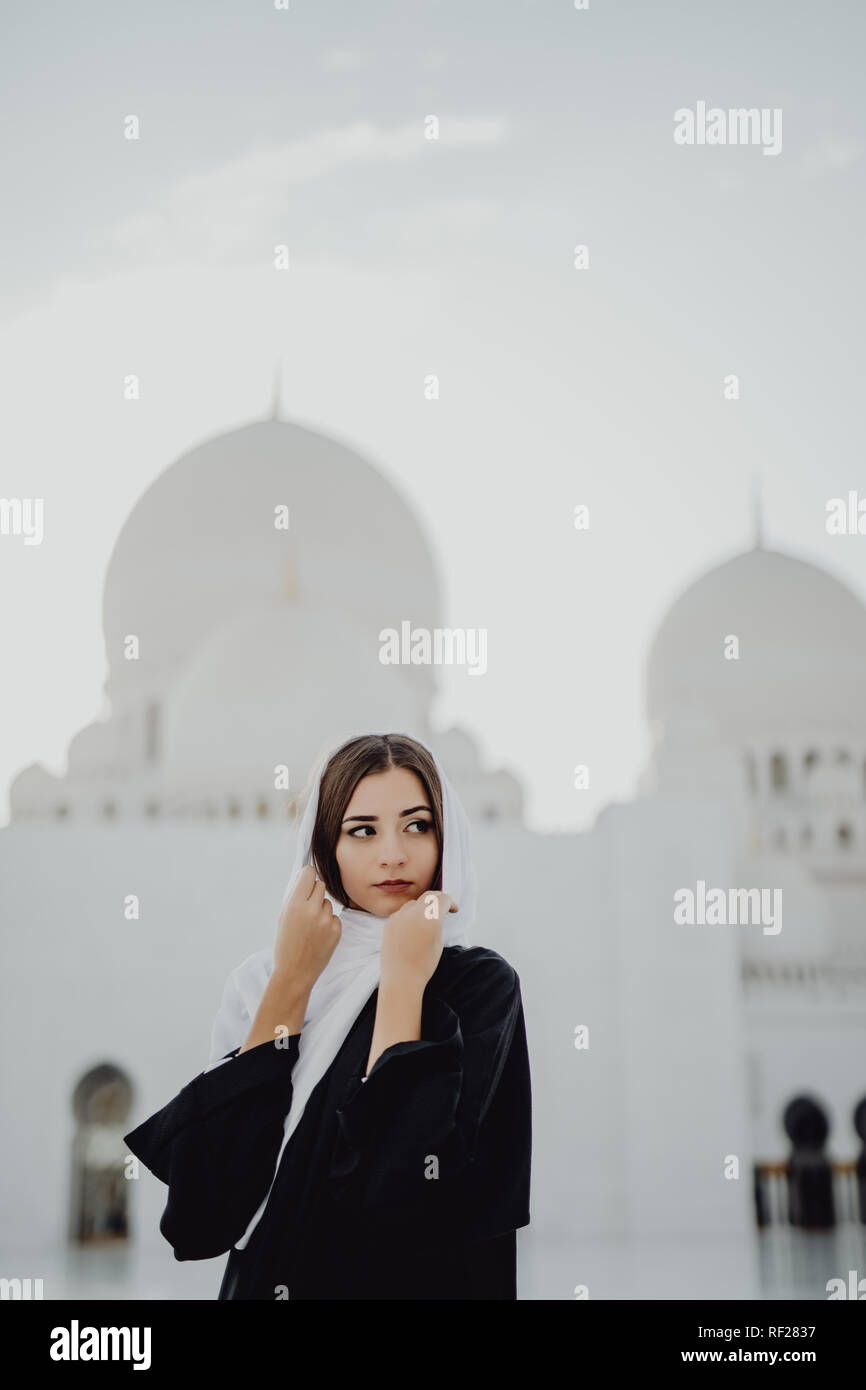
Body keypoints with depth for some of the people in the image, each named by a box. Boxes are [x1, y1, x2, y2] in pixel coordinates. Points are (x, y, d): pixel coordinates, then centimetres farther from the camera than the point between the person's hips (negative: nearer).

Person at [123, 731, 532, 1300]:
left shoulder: (481, 984, -12)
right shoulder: (262, 979, -3)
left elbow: (400, 1192, -24)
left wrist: (404, 977, -20)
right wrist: (291, 980, -14)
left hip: (417, 1279, -2)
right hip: (266, 1279, 2)